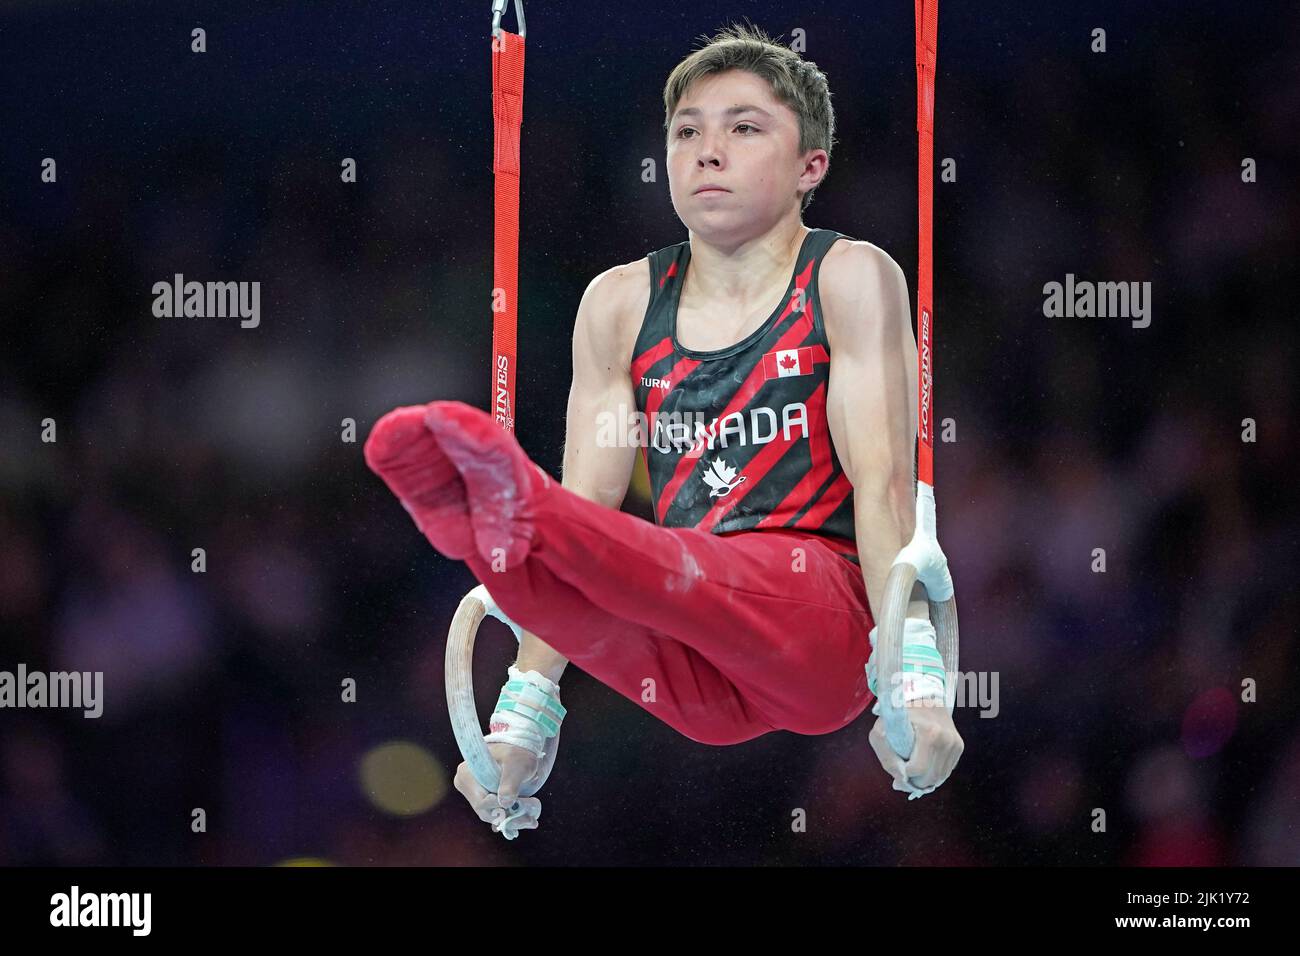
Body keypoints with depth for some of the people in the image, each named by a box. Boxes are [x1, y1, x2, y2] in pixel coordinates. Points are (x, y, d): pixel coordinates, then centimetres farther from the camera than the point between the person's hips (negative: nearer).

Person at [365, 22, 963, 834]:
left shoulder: (849, 280, 6)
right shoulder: (622, 305, 17)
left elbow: (882, 478, -5)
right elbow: (586, 504, 11)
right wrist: (526, 714, 2)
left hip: (821, 617, -3)